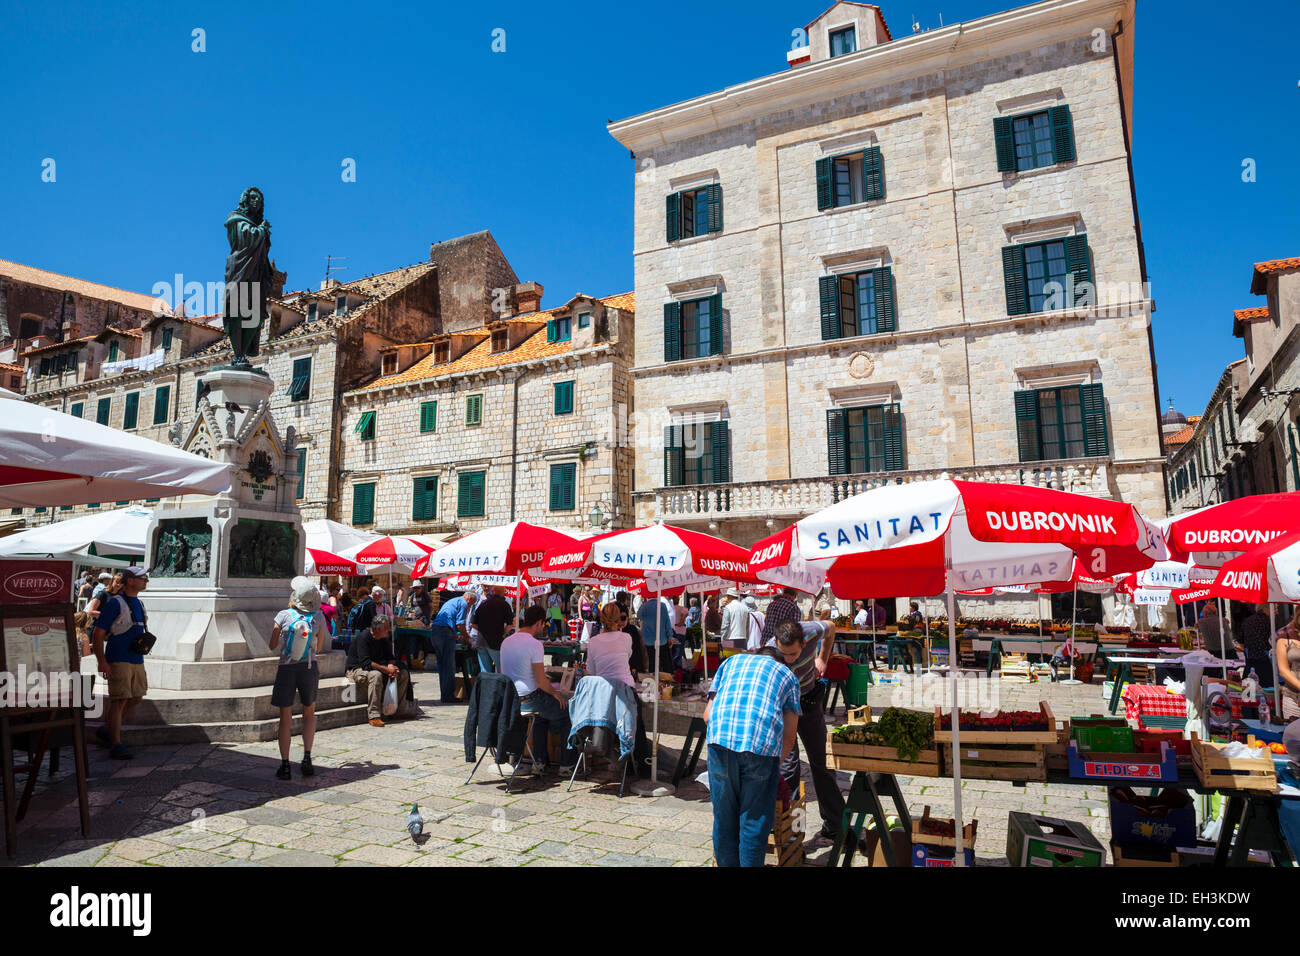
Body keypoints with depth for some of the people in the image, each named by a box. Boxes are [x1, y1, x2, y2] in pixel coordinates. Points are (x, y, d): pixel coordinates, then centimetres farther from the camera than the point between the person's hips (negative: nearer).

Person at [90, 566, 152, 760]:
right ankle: (116, 745, 1)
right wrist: (102, 661, -19)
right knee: (119, 700, -6)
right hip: (118, 660, -8)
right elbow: (97, 634, -13)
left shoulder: (139, 603, 14)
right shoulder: (115, 603, -11)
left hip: (137, 660, 8)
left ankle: (108, 728, 30)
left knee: (137, 697, 13)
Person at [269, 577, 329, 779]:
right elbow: (319, 648, 3)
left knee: (285, 719, 9)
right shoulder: (318, 617, -6)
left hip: (286, 670, -1)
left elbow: (273, 645, -1)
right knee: (309, 714, 19)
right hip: (309, 669, 1)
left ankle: (285, 764, 8)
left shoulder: (284, 616, -11)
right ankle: (307, 757, 8)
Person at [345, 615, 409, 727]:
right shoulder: (363, 637, -21)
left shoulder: (384, 638, 3)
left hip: (376, 668, 8)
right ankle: (374, 716, -37)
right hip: (356, 670, -8)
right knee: (376, 675, -39)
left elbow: (390, 657, 6)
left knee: (404, 674, -5)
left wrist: (391, 666, -18)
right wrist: (386, 669, -30)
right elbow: (365, 662, -29)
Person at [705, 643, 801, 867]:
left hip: (720, 739, 2)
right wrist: (775, 764, 33)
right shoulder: (787, 674, 26)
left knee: (723, 816, 14)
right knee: (754, 820, 10)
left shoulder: (731, 661, 30)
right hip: (763, 744, -1)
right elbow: (789, 738, 20)